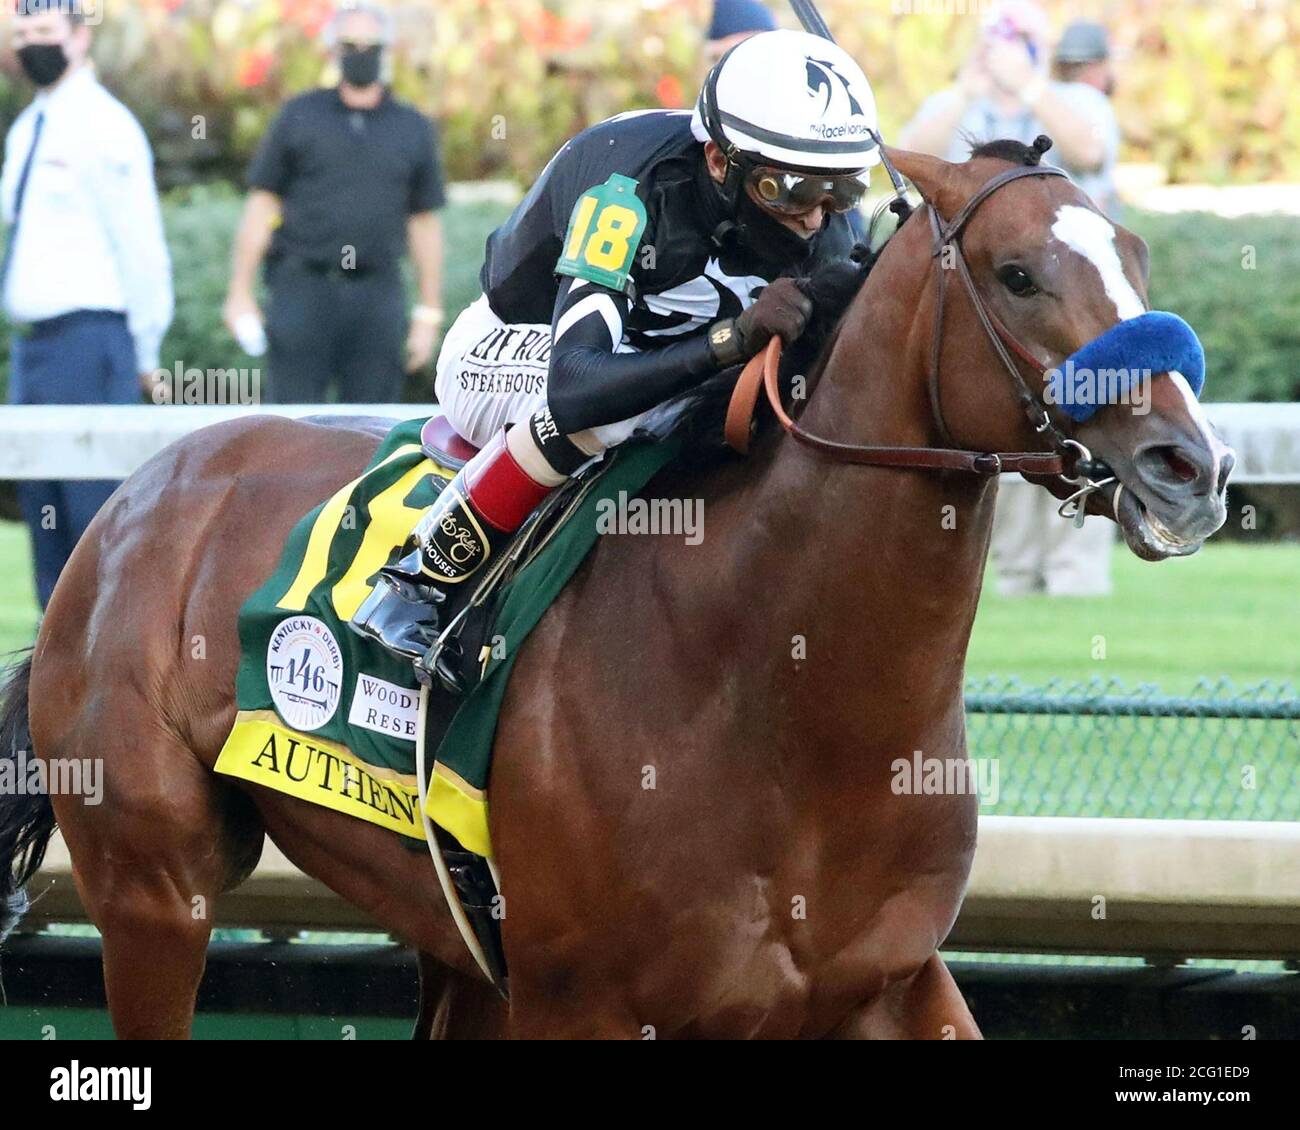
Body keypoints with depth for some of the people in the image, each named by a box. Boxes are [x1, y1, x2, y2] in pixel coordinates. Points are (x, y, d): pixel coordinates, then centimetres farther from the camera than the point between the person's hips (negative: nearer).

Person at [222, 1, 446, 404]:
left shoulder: (412, 129, 9)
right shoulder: (299, 117, 5)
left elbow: (425, 224, 11)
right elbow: (261, 205, 6)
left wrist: (429, 314, 7)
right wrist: (240, 292, 0)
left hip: (377, 296, 1)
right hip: (303, 291, -1)